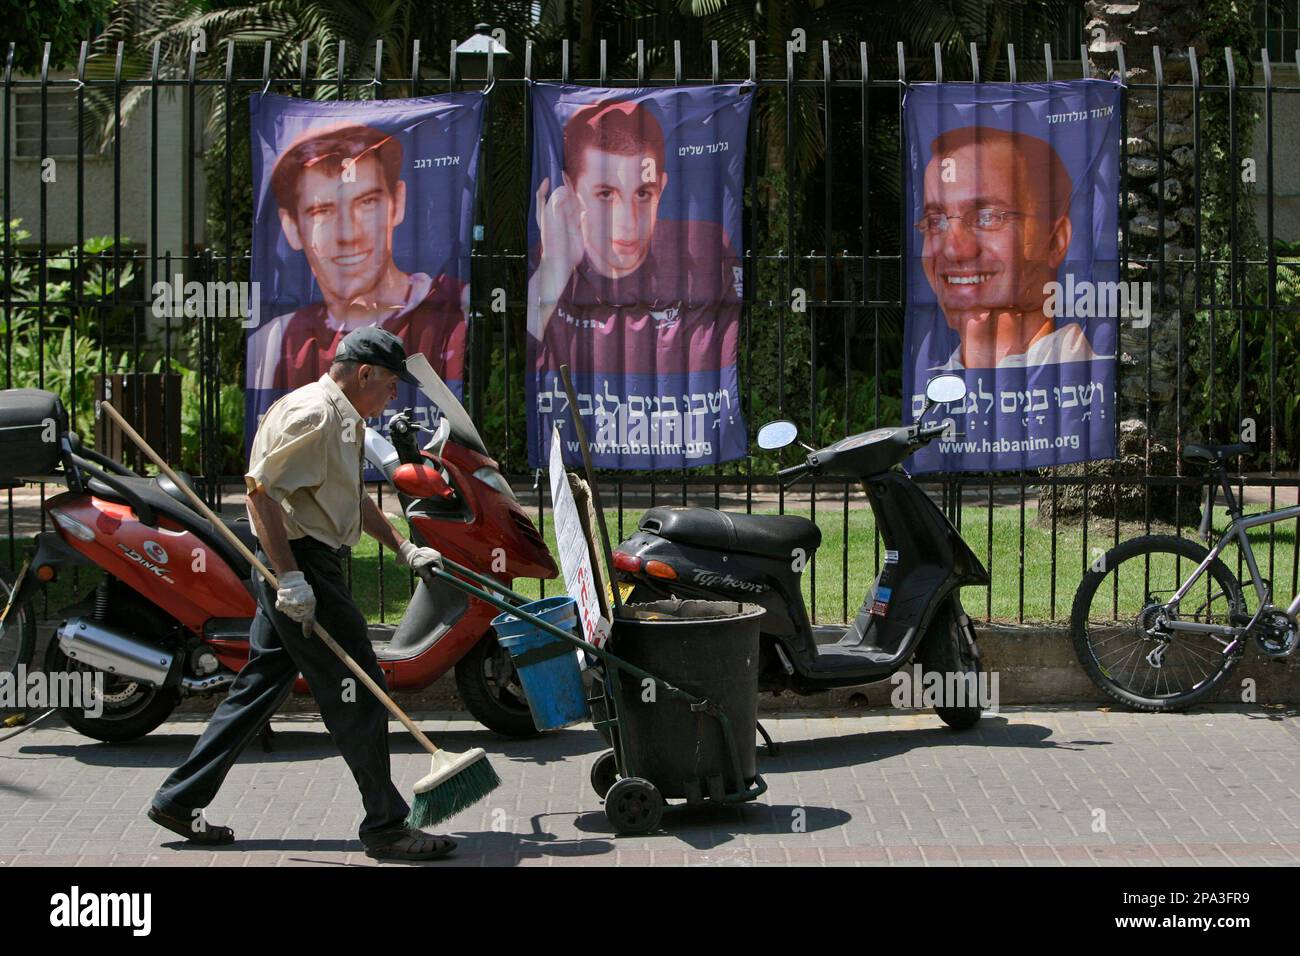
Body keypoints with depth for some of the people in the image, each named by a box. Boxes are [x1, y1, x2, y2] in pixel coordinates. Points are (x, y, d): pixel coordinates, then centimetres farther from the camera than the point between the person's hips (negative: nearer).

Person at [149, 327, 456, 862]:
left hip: (297, 567, 11)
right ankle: (385, 827, 1)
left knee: (260, 686, 14)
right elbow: (261, 489, -23)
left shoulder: (344, 419, 19)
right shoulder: (313, 413, -15)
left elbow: (353, 499, 32)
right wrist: (289, 577, -26)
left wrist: (404, 549, 29)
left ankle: (179, 801, 20)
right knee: (356, 692, -6)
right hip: (302, 562, -11)